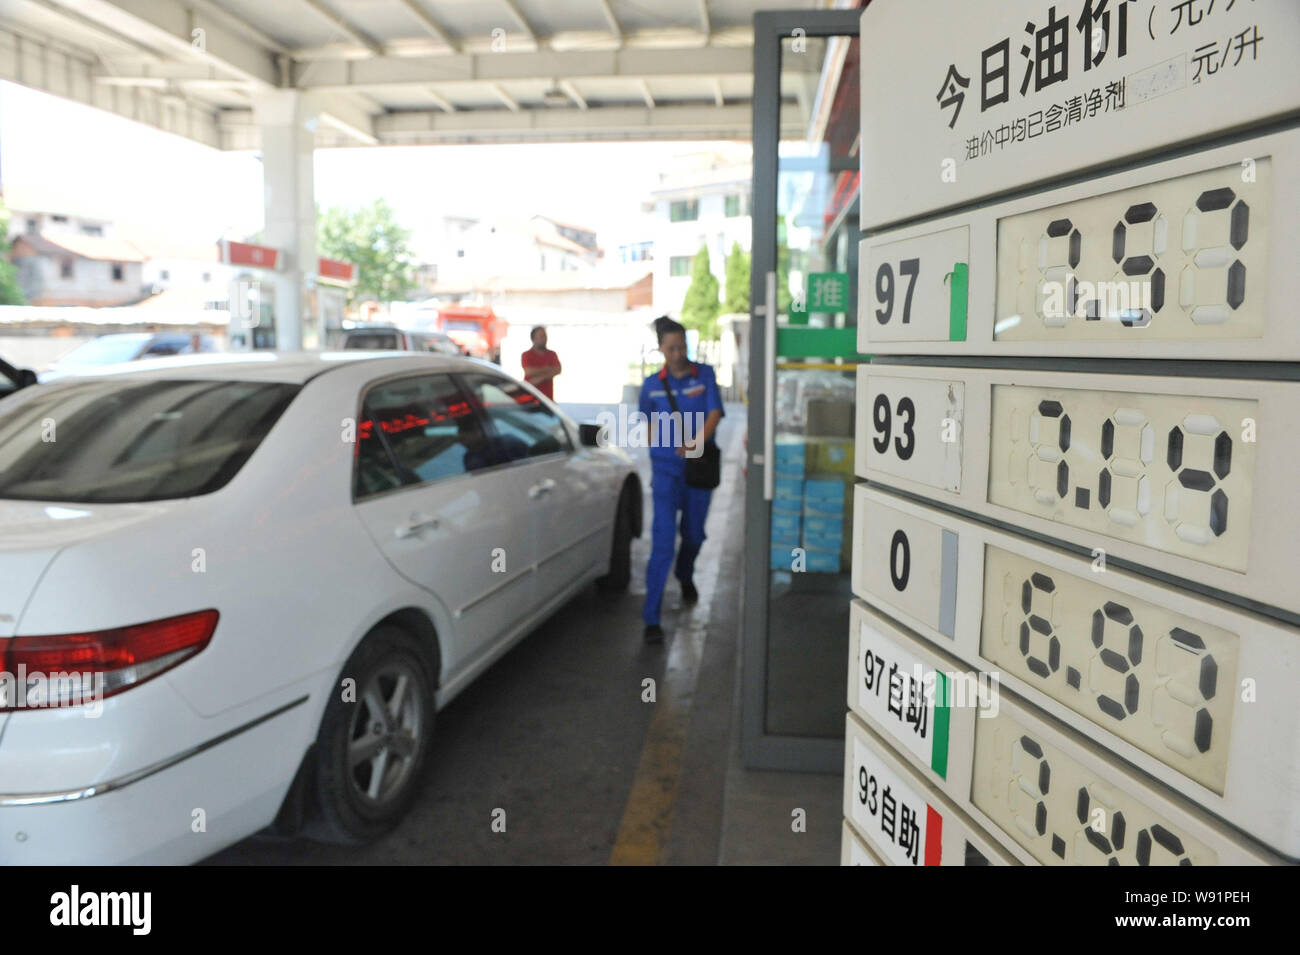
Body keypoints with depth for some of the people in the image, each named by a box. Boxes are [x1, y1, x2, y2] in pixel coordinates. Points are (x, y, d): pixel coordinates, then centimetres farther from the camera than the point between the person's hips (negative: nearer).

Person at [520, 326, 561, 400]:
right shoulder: (527, 355, 1)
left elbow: (557, 370, -4)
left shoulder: (552, 354, 11)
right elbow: (529, 371, -14)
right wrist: (547, 369, -4)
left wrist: (540, 378, -16)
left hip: (548, 396, 3)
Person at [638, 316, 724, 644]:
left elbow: (714, 414, -11)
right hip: (666, 469, -1)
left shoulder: (705, 375, 0)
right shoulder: (652, 385, 1)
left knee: (694, 534, 18)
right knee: (663, 541, -11)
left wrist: (696, 443, -28)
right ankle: (651, 619, -8)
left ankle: (685, 577, 52)